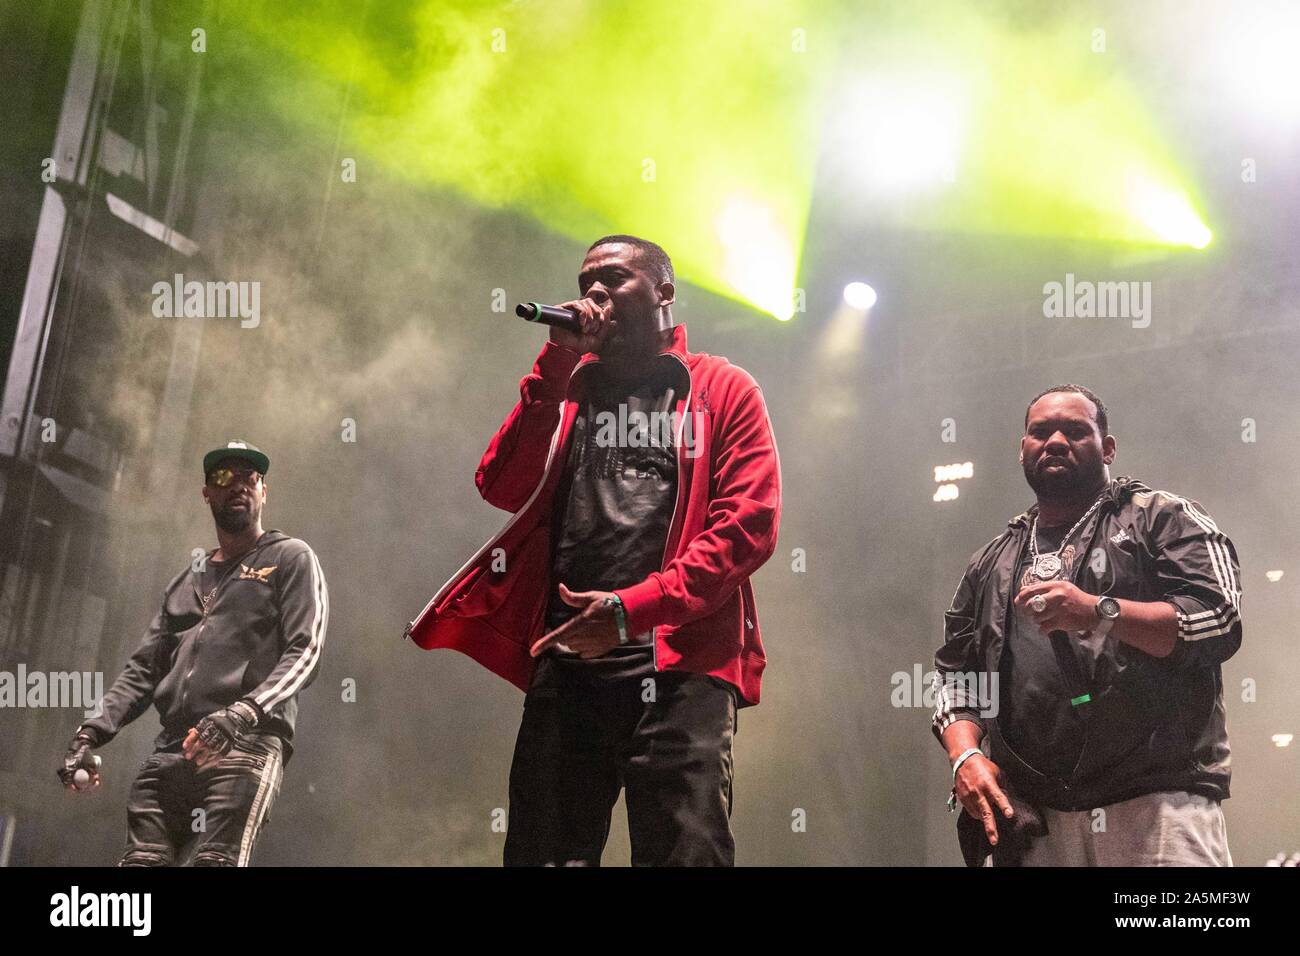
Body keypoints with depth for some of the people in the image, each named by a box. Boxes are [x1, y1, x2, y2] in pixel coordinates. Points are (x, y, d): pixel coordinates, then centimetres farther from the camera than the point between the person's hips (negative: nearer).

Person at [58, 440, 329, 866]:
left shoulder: (290, 558, 9)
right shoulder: (185, 583, 28)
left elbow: (304, 652, -4)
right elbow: (143, 668, 24)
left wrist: (244, 712, -20)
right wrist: (90, 733, 9)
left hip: (244, 749, -6)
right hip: (170, 753, 6)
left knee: (216, 860, -23)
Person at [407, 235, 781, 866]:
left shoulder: (723, 389, 8)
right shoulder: (567, 387, 19)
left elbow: (749, 523, -4)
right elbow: (503, 488, 3)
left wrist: (635, 608, -13)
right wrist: (557, 359, 0)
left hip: (679, 665, -3)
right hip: (565, 661, 4)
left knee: (684, 852, -5)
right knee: (540, 853, 9)